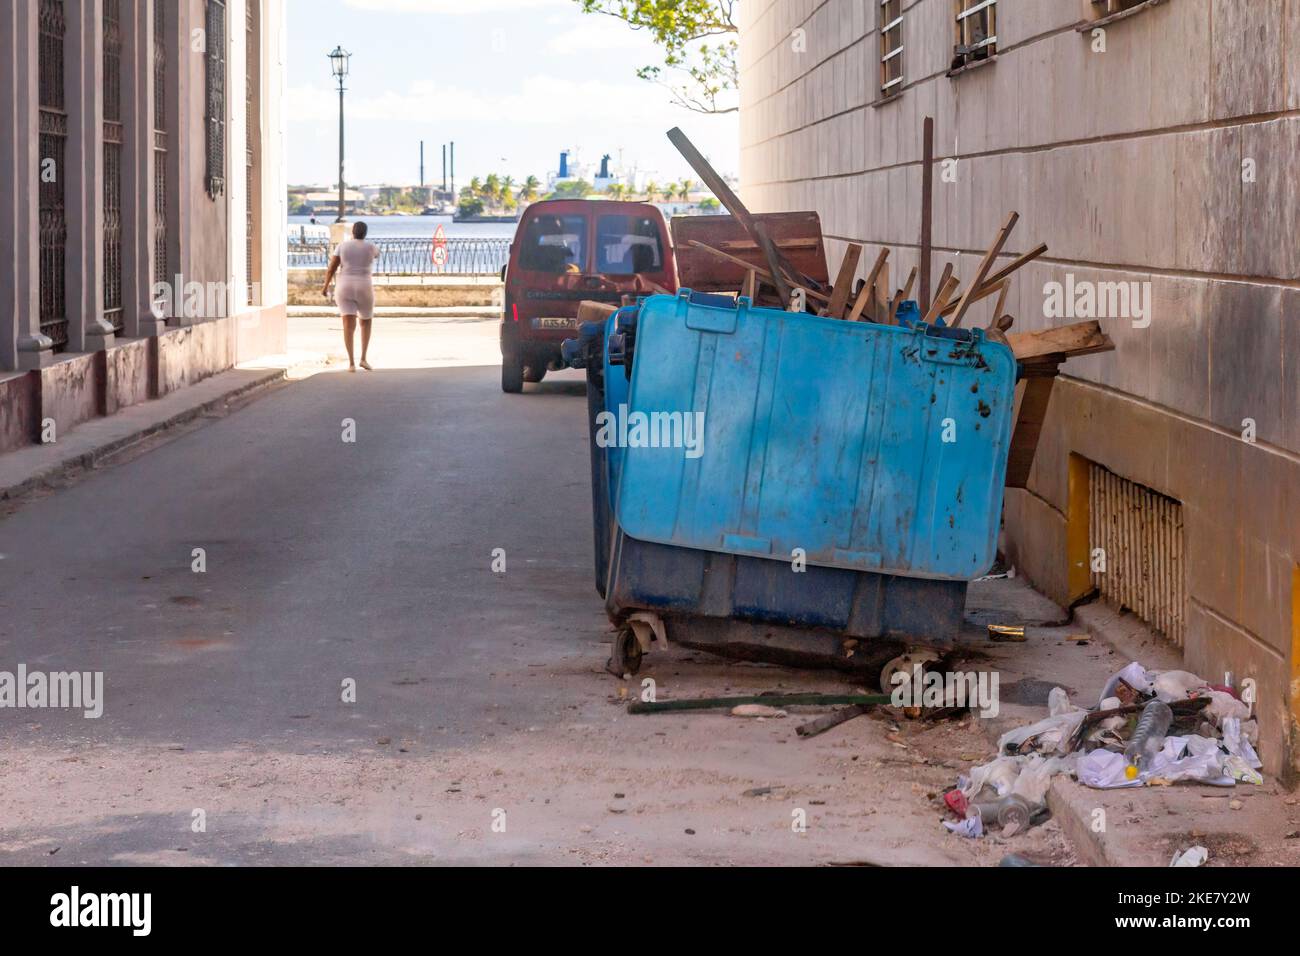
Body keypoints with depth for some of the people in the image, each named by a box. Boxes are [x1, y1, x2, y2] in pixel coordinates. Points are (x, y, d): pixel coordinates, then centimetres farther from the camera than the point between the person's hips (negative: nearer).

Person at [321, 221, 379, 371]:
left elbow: (331, 267, -1)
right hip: (363, 290, 0)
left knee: (348, 326, -2)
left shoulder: (343, 245, 0)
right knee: (366, 322, 21)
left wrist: (326, 287, 11)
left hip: (344, 289, 0)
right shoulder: (371, 247, 0)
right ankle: (363, 358, 9)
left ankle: (351, 363, -15)